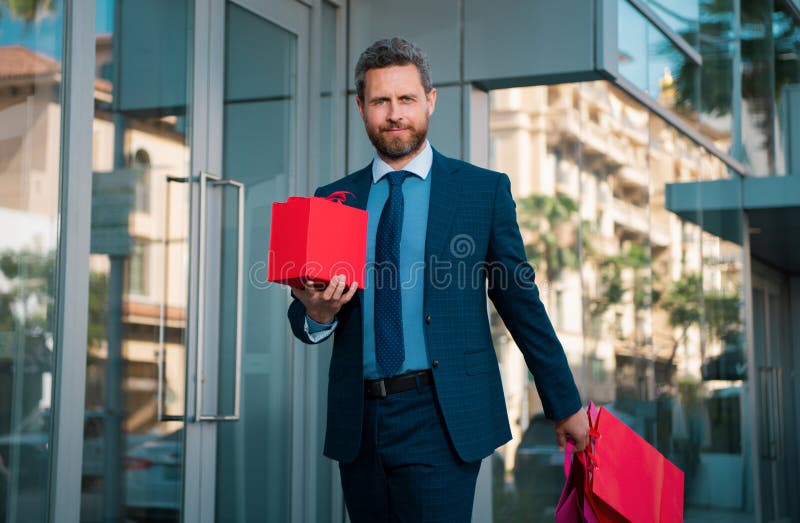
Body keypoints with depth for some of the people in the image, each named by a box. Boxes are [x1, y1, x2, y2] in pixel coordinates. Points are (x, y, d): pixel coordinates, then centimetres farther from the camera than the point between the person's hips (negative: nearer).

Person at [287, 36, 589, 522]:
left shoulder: (485, 190, 3)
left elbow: (523, 304, 5)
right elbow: (304, 319, 13)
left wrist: (565, 405, 7)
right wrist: (317, 313, -11)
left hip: (440, 420, -3)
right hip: (359, 424, 3)